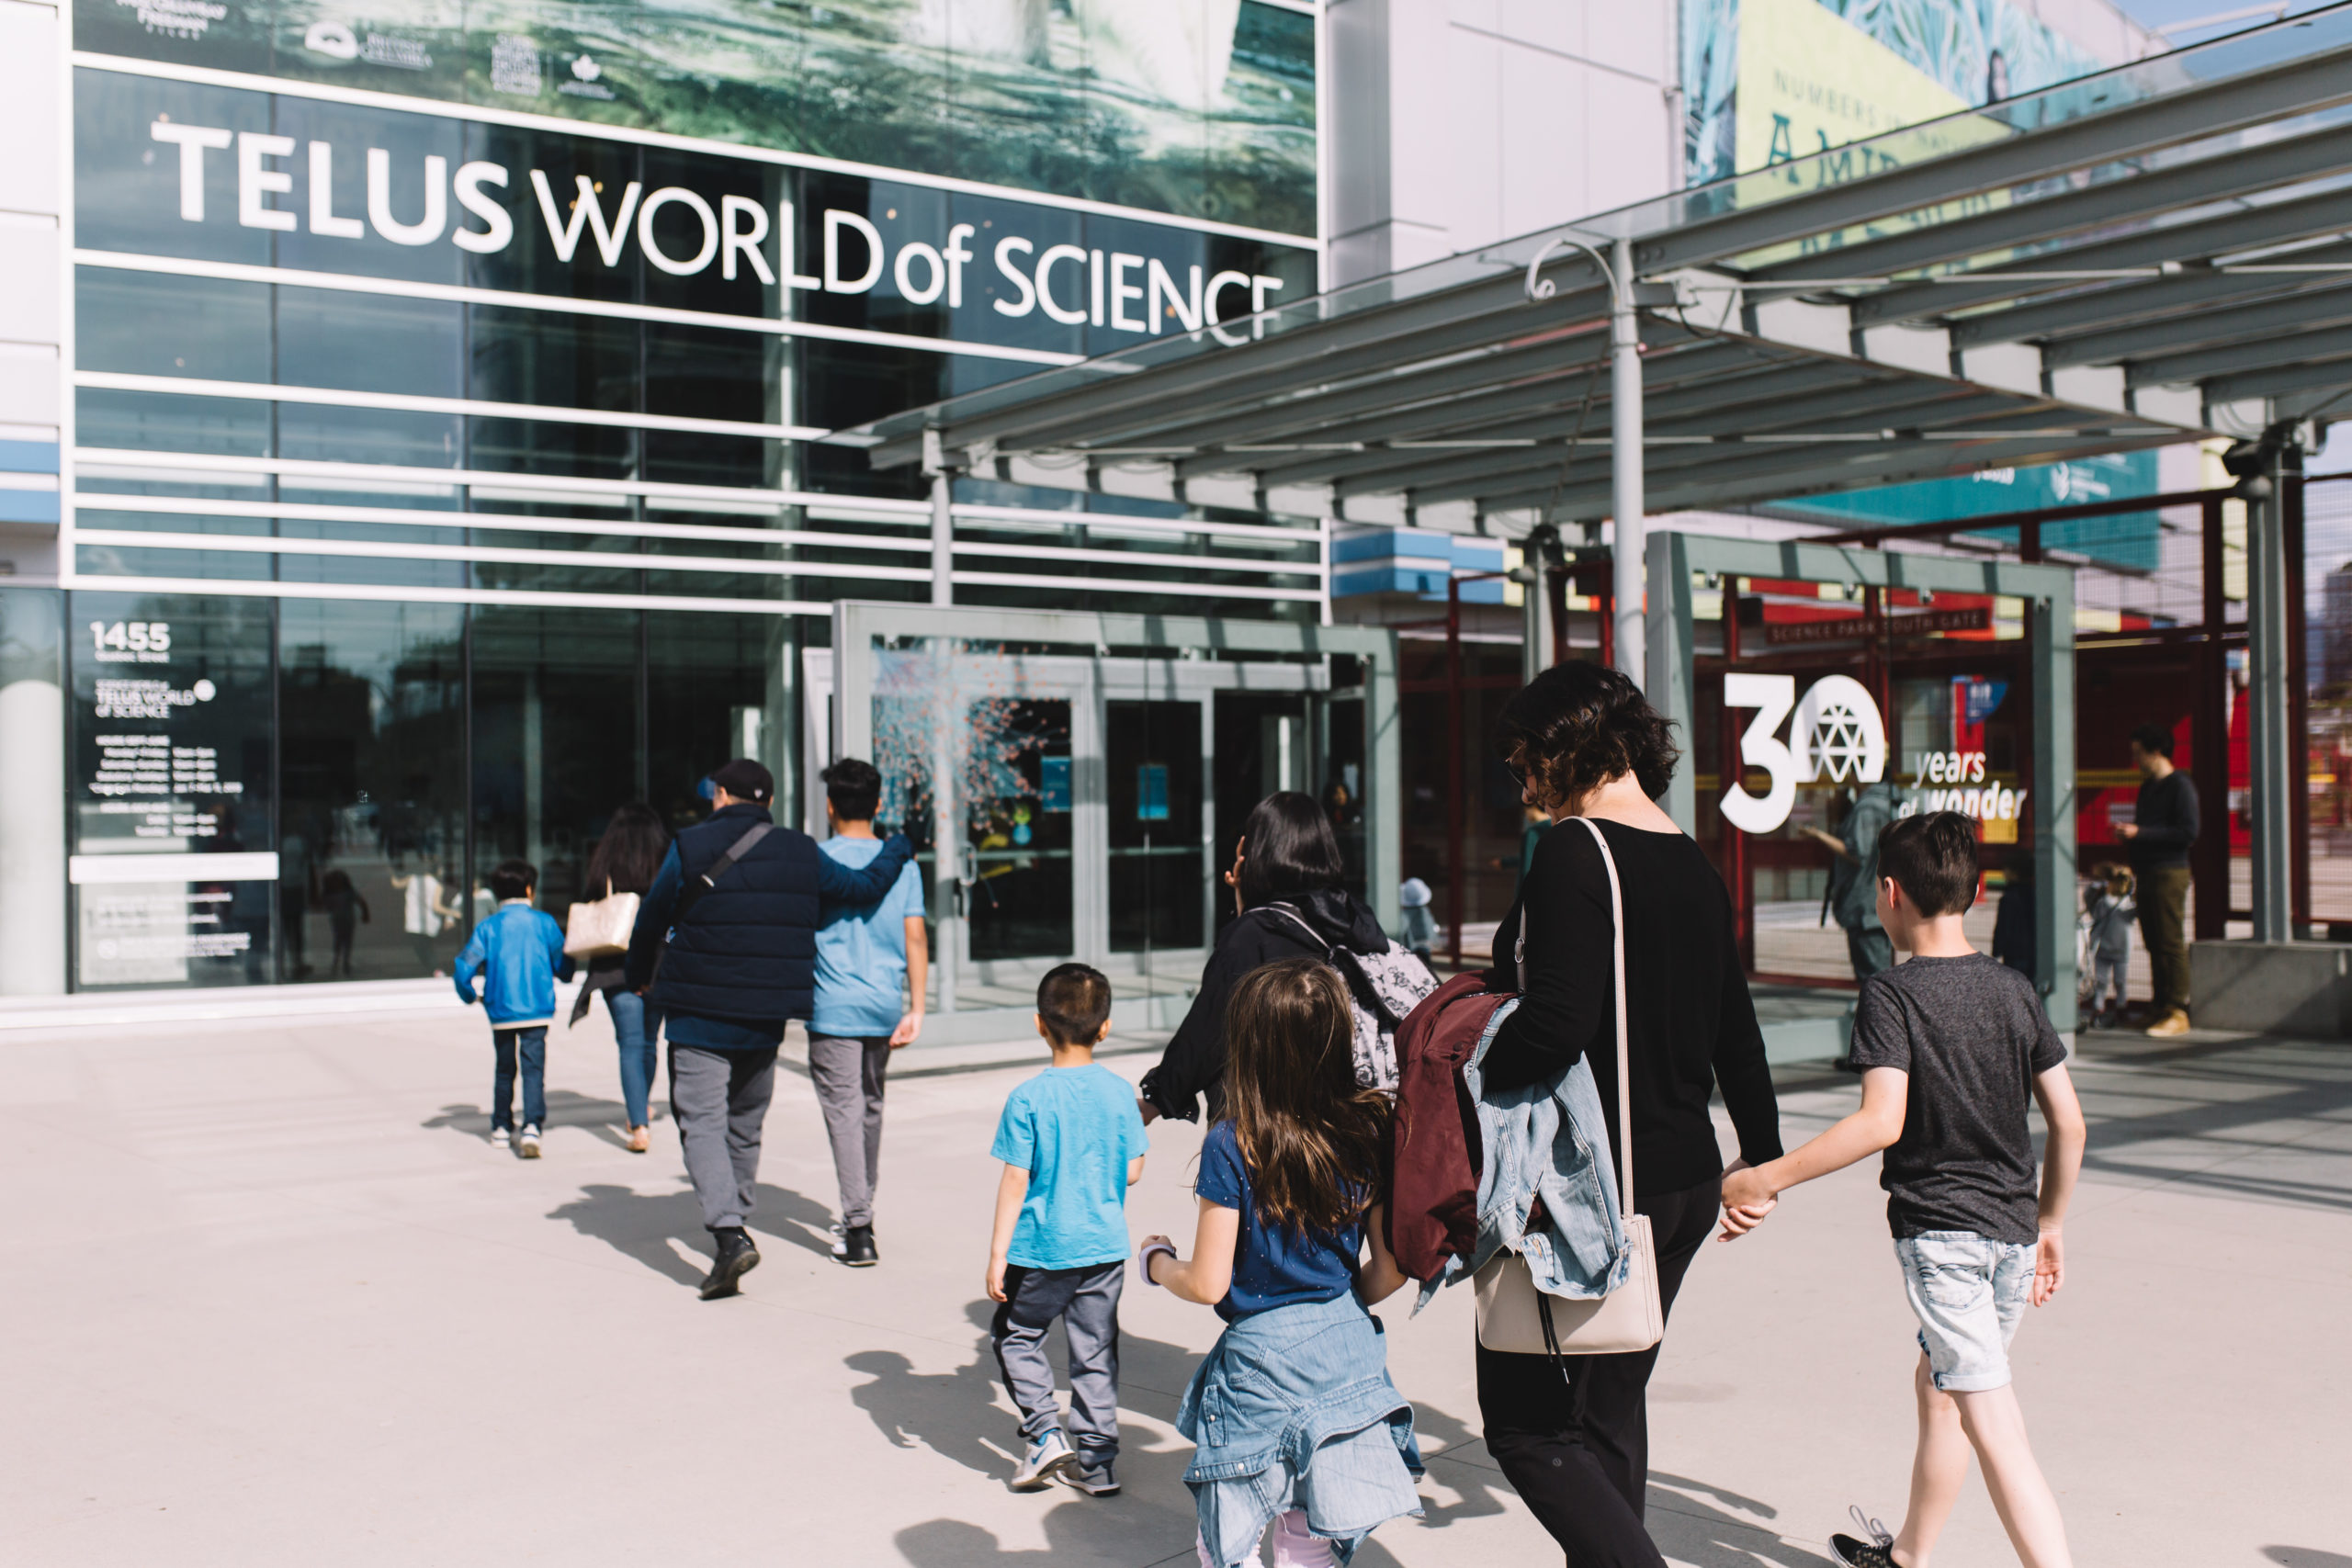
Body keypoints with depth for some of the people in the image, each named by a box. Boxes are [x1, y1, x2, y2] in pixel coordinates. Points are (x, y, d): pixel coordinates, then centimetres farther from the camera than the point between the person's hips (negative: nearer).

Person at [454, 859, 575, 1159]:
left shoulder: (488, 927, 0)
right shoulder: (544, 922, 1)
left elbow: (464, 969, -5)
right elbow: (564, 967, 3)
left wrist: (471, 997, 14)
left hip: (501, 1013, 1)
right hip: (537, 1011, -1)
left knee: (504, 1070, 17)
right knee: (534, 1069, -4)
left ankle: (501, 1129, 25)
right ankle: (531, 1127, -20)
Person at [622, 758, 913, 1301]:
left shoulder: (689, 848, -6)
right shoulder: (801, 854, 4)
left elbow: (650, 922, 2)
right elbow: (866, 884, 15)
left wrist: (637, 979, 21)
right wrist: (897, 848, 36)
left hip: (698, 1020, -4)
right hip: (765, 1022, 4)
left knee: (701, 1124, -5)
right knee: (745, 1129, 18)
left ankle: (729, 1234, -22)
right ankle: (734, 1226, 28)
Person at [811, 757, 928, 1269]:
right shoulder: (902, 862, 4)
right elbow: (915, 939, 0)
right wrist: (916, 1008, 1)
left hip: (834, 1007, -4)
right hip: (885, 1006, 5)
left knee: (844, 1111, -3)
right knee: (871, 1105, 19)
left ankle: (858, 1230, -8)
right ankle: (861, 1210, 34)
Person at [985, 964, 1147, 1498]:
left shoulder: (1028, 1098, -14)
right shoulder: (1120, 1092, -4)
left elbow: (1016, 1181, -13)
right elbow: (1133, 1173, 2)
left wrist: (997, 1255, -7)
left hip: (1042, 1249, -3)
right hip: (1105, 1247, 3)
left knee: (1015, 1337, 17)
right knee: (1096, 1350, 13)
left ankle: (1045, 1435, 6)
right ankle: (1098, 1462, 17)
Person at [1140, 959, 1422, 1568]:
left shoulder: (1231, 1146, -15)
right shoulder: (1369, 1132, -3)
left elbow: (1207, 1285, -12)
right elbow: (1391, 1270, 3)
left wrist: (1157, 1262, 9)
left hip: (1262, 1361, -4)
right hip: (1348, 1353, 5)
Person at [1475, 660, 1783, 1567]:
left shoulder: (1575, 853, -16)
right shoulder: (1693, 863, 9)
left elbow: (1558, 1021, -28)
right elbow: (1735, 1031, 17)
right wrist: (1764, 1155, 28)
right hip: (1684, 1178, 9)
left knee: (1527, 1424, 1)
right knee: (1609, 1414, 19)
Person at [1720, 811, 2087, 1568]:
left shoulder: (1891, 996, -12)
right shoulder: (2014, 988, 5)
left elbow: (1881, 1122, -24)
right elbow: (2069, 1122, 7)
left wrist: (1767, 1179, -21)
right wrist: (2049, 1224, 19)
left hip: (1938, 1232, -7)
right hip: (2013, 1232, 7)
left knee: (1996, 1431, -7)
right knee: (1936, 1382, 24)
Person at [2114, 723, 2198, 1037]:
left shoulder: (2180, 786, -7)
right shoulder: (2147, 787, 19)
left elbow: (2188, 833, -15)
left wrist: (2140, 833, -15)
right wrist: (2128, 835, 6)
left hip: (2170, 872, -8)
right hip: (2147, 872, 8)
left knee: (2171, 943, -8)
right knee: (2154, 942, 8)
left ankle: (2176, 1013, -6)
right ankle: (2160, 1007, 11)